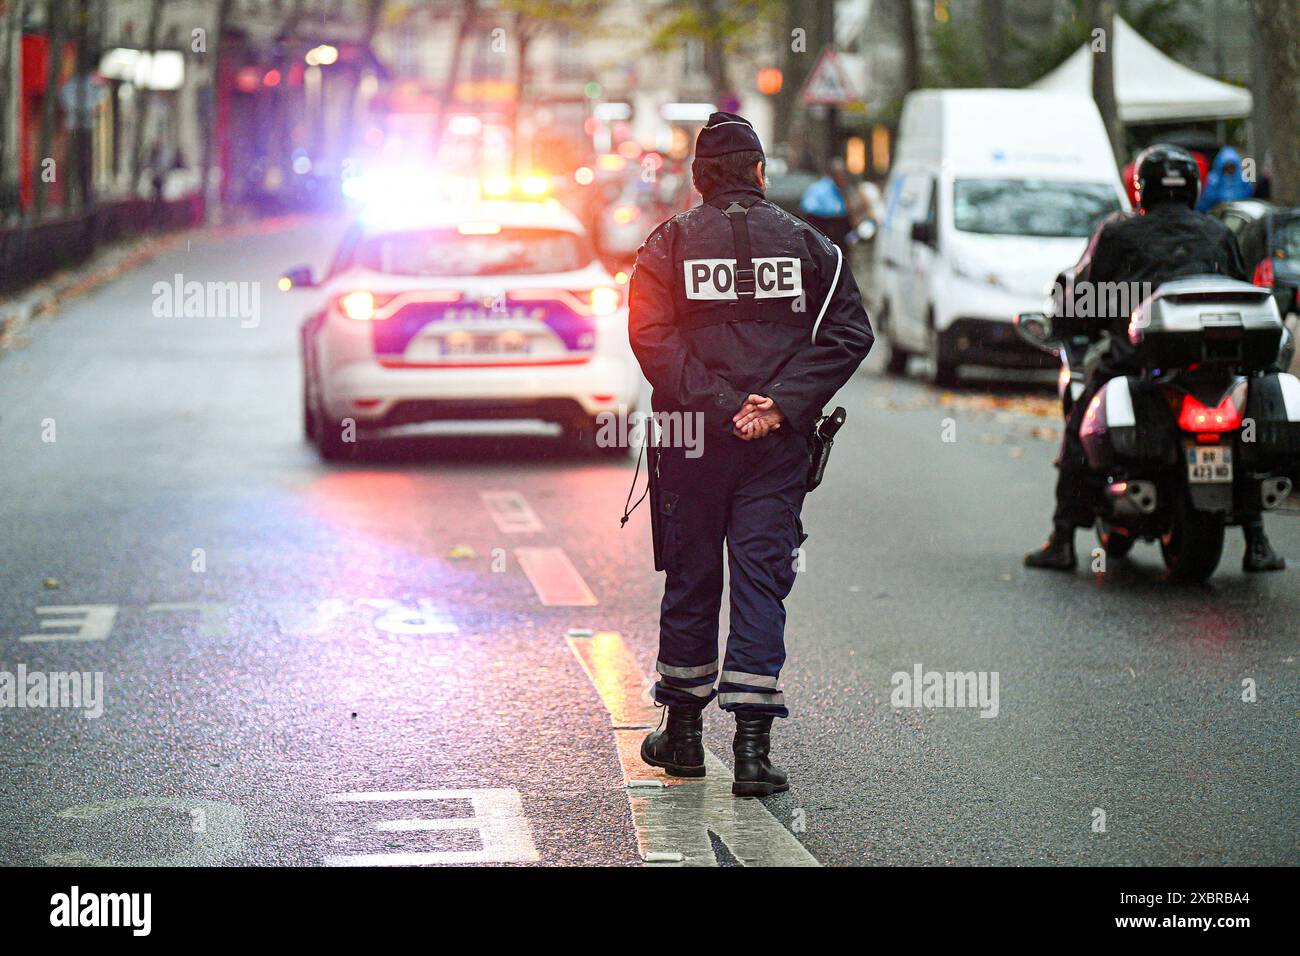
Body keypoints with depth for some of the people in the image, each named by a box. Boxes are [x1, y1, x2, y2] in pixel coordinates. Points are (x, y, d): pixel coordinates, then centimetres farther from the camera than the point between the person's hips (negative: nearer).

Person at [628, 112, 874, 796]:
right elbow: (850, 334, -4)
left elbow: (652, 336, -11)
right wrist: (782, 404, -10)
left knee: (690, 579, 12)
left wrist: (719, 404, -13)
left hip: (695, 438, 0)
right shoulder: (806, 243, 5)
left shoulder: (670, 243, 2)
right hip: (780, 441, 0)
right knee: (762, 580, 1)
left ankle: (683, 732, 23)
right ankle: (752, 743, -7)